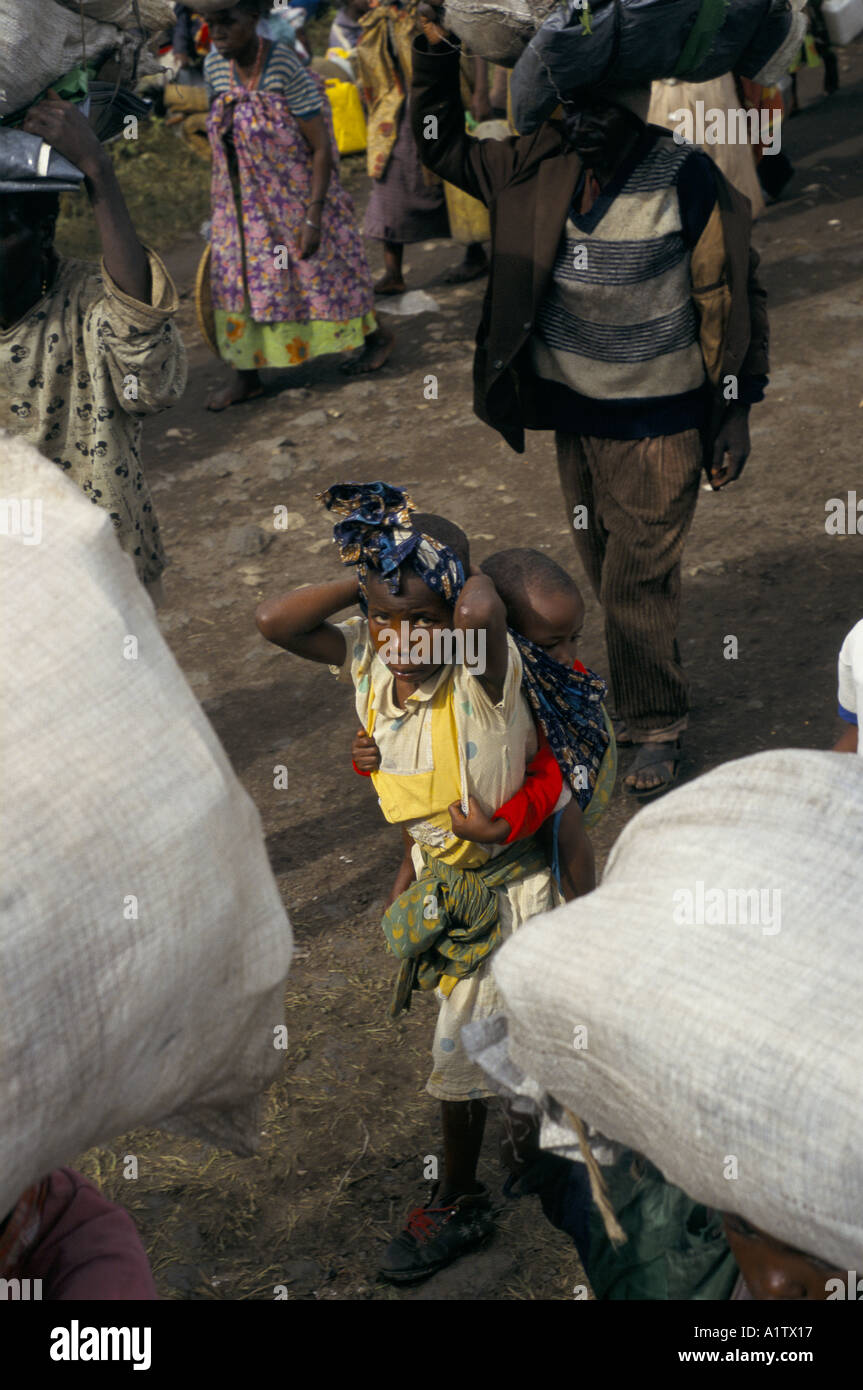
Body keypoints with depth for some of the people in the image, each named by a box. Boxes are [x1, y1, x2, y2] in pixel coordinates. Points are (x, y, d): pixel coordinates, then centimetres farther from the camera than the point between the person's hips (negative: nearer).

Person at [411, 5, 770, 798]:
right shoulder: (543, 164, -3)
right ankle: (646, 698, 36)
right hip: (574, 412, 6)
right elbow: (447, 149, 11)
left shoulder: (689, 183, -16)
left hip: (657, 422, -6)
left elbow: (732, 299, -9)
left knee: (638, 579, -1)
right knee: (603, 572, 17)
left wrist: (736, 412, -8)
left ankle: (655, 726, 19)